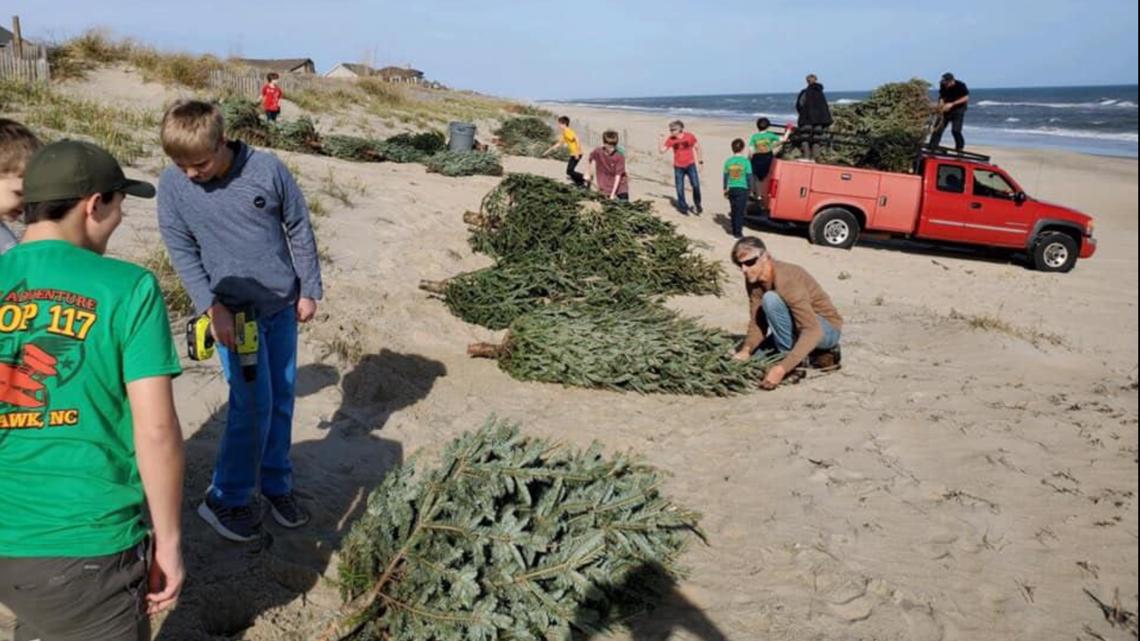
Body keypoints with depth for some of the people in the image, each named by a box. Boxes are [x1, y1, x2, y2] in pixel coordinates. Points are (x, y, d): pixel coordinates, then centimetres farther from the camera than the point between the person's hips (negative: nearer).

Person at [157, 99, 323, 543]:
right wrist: (212, 309, -13)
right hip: (234, 310, -2)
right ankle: (225, 499, 14)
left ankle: (276, 483, 29)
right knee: (253, 405, -5)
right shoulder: (172, 185, -10)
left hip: (283, 303, 2)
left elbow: (300, 230, -1)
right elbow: (182, 253, -5)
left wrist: (309, 290, 2)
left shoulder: (268, 170, -11)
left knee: (282, 398, 11)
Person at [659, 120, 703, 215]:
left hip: (690, 165, -1)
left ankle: (697, 205, 8)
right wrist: (662, 140, -15)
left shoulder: (690, 137, -8)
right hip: (678, 167, 2)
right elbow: (662, 150, -7)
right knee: (680, 188, 3)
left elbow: (697, 147, 6)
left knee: (696, 185, -11)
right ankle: (683, 207, 18)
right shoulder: (670, 140, -5)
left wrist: (699, 158, 8)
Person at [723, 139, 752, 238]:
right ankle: (738, 233, 1)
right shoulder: (746, 161, -9)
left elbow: (725, 176, 6)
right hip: (742, 189, -3)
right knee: (740, 211, 2)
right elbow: (749, 177, -7)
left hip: (731, 189, 3)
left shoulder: (728, 161, 0)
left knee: (734, 211, 15)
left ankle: (735, 231, 21)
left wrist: (725, 189, 16)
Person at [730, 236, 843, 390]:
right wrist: (746, 349, -28)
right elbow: (757, 322, -6)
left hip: (826, 330, -8)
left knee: (771, 299, -29)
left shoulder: (787, 279, -30)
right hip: (796, 329, 8)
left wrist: (782, 368, -45)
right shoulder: (753, 281, -7)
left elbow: (813, 331, -37)